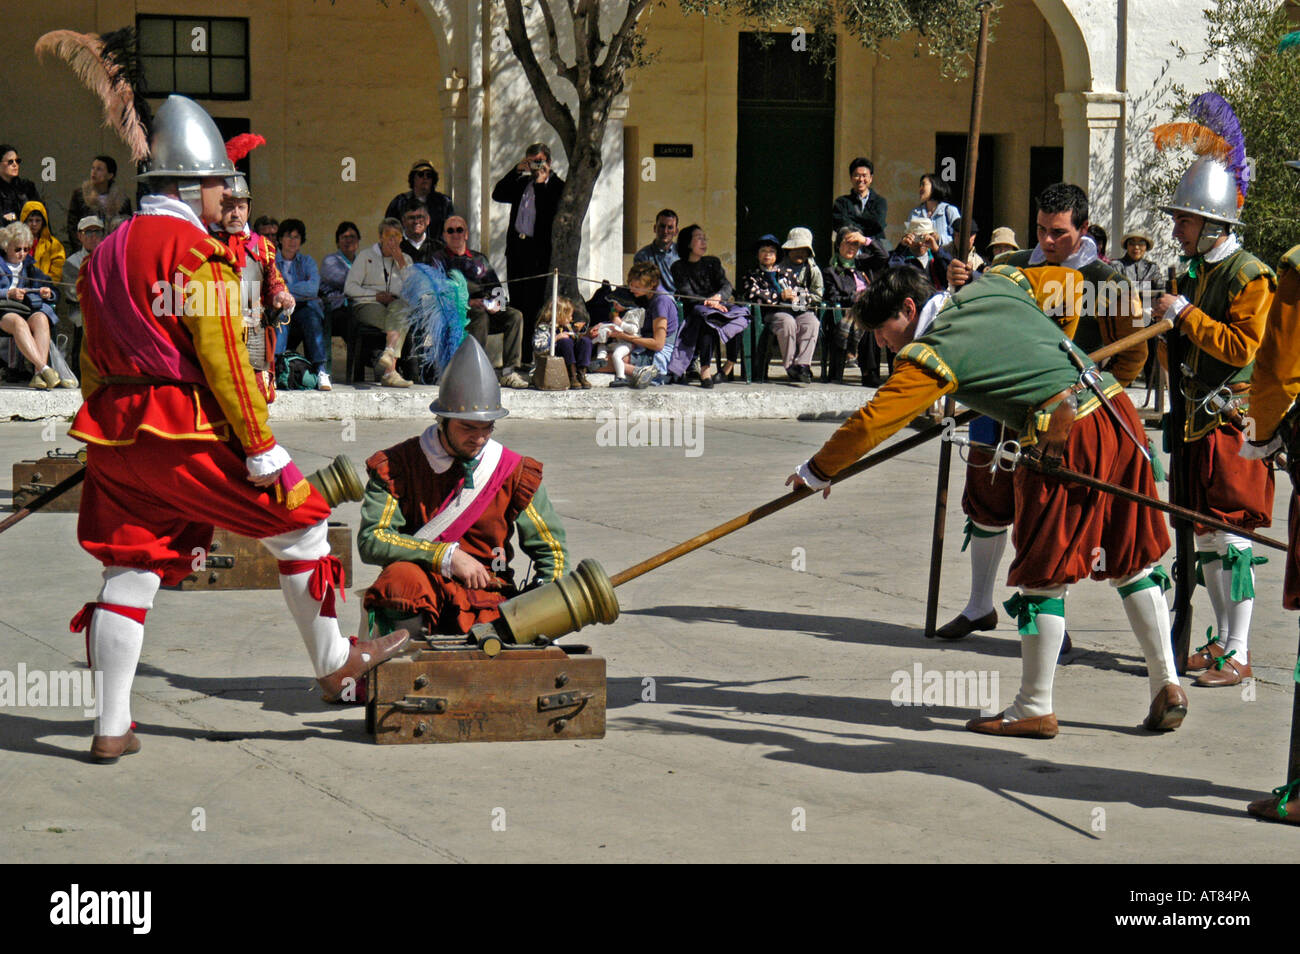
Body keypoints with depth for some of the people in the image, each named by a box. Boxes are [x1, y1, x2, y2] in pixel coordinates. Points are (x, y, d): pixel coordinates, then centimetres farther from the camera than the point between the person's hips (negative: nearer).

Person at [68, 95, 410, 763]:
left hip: (116, 433, 8)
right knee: (300, 522, 8)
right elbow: (222, 360, -16)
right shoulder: (196, 251, -10)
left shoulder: (105, 254, 15)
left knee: (128, 572, 10)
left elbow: (91, 362, 18)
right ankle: (334, 665, 19)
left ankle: (111, 729, 9)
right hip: (190, 430, -8)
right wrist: (262, 449, -14)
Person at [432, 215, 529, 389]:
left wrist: (496, 302, -5)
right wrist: (468, 302, -18)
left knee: (515, 316, -21)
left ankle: (509, 372, -28)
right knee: (480, 315, -36)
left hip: (487, 310, 5)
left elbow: (495, 286, 20)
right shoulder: (439, 259, 11)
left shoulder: (479, 259, 27)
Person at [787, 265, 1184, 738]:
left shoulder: (932, 354, -4)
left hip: (1065, 433, -8)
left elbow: (872, 420, -3)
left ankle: (1035, 707, 10)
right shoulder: (993, 286, 15)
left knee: (1044, 572, 2)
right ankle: (1166, 686, 15)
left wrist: (817, 471, 10)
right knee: (1132, 559, 14)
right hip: (1118, 411, 8)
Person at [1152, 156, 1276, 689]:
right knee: (1205, 533, 12)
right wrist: (1162, 319, 6)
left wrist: (1186, 314, -18)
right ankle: (1223, 641, 21)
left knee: (1231, 534, -9)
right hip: (1198, 417, 9)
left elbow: (1242, 347, -20)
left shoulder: (1249, 276, -11)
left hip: (1233, 420, -9)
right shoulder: (1192, 273, 16)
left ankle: (1238, 656, -7)